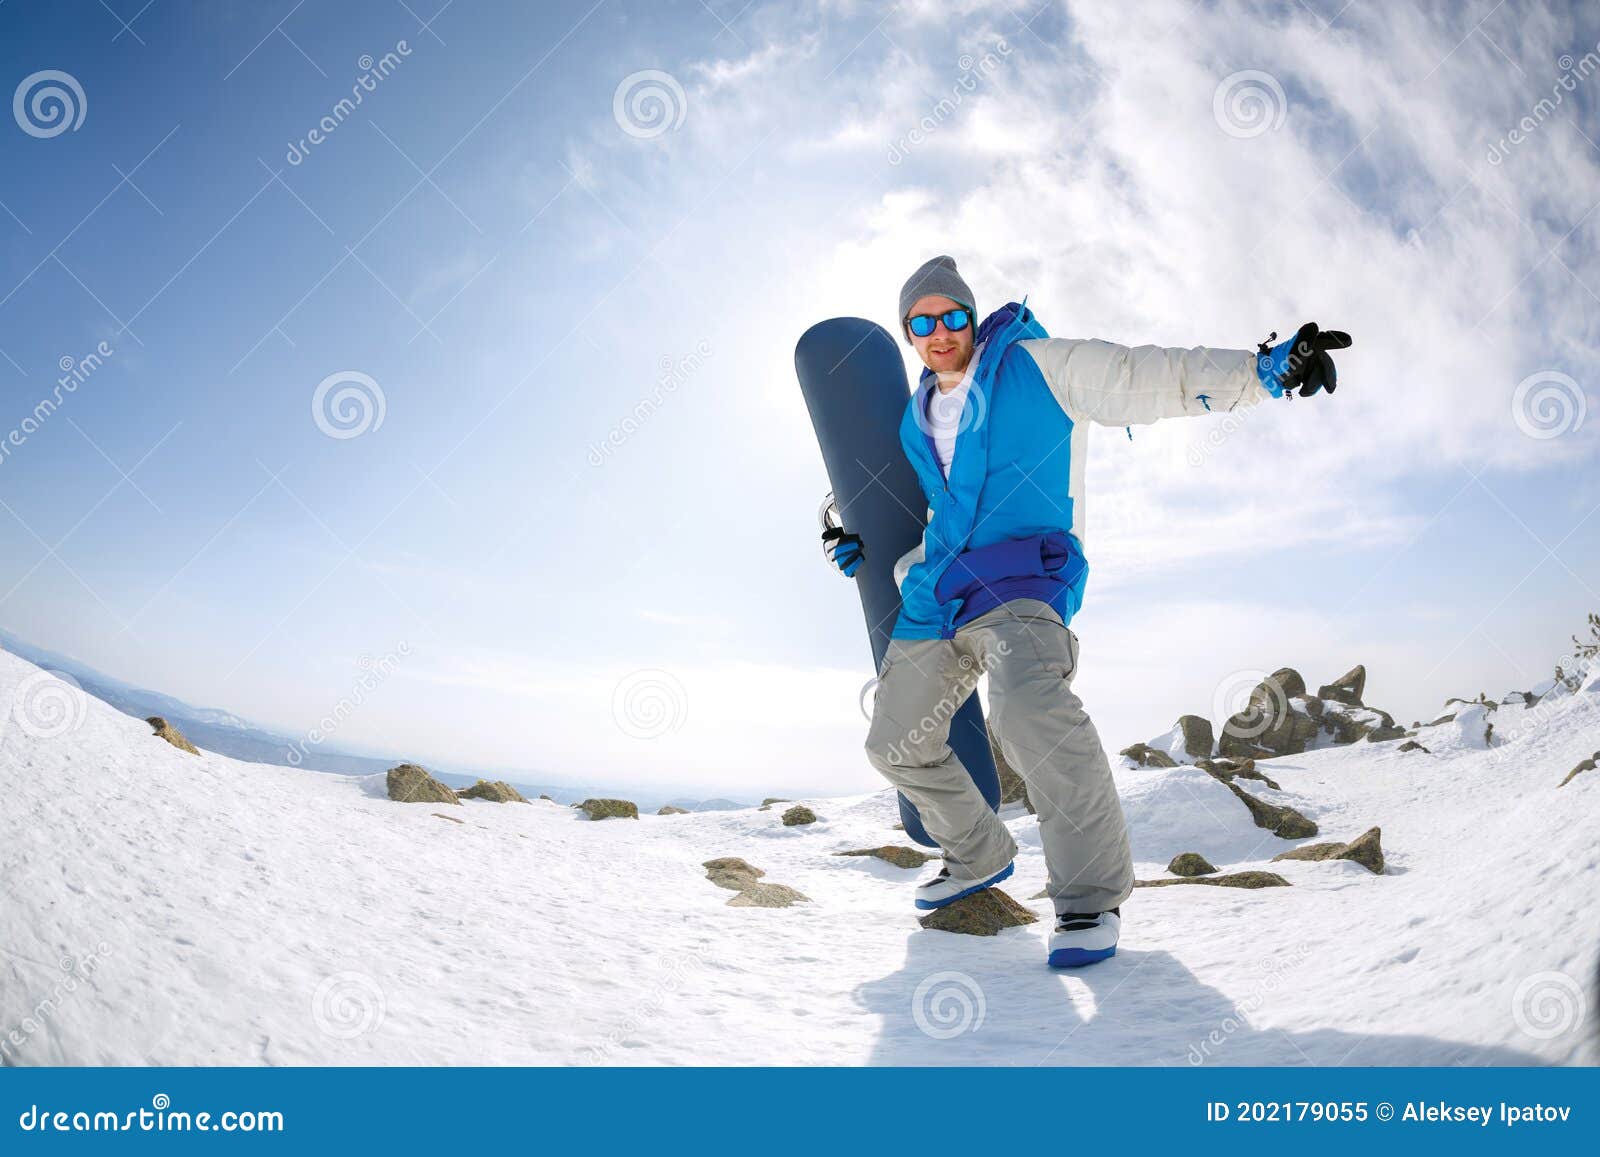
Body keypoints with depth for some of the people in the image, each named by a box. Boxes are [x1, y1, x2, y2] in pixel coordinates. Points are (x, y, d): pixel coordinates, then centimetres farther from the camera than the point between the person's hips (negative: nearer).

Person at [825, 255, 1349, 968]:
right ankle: (980, 857, 37)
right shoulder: (918, 422, 19)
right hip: (936, 594, 8)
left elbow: (1156, 379, -7)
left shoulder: (1036, 365, 1)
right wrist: (872, 550, 24)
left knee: (1030, 709, -36)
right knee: (896, 744, 13)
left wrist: (1268, 368, -19)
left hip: (1022, 576, -7)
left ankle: (1091, 893, -20)